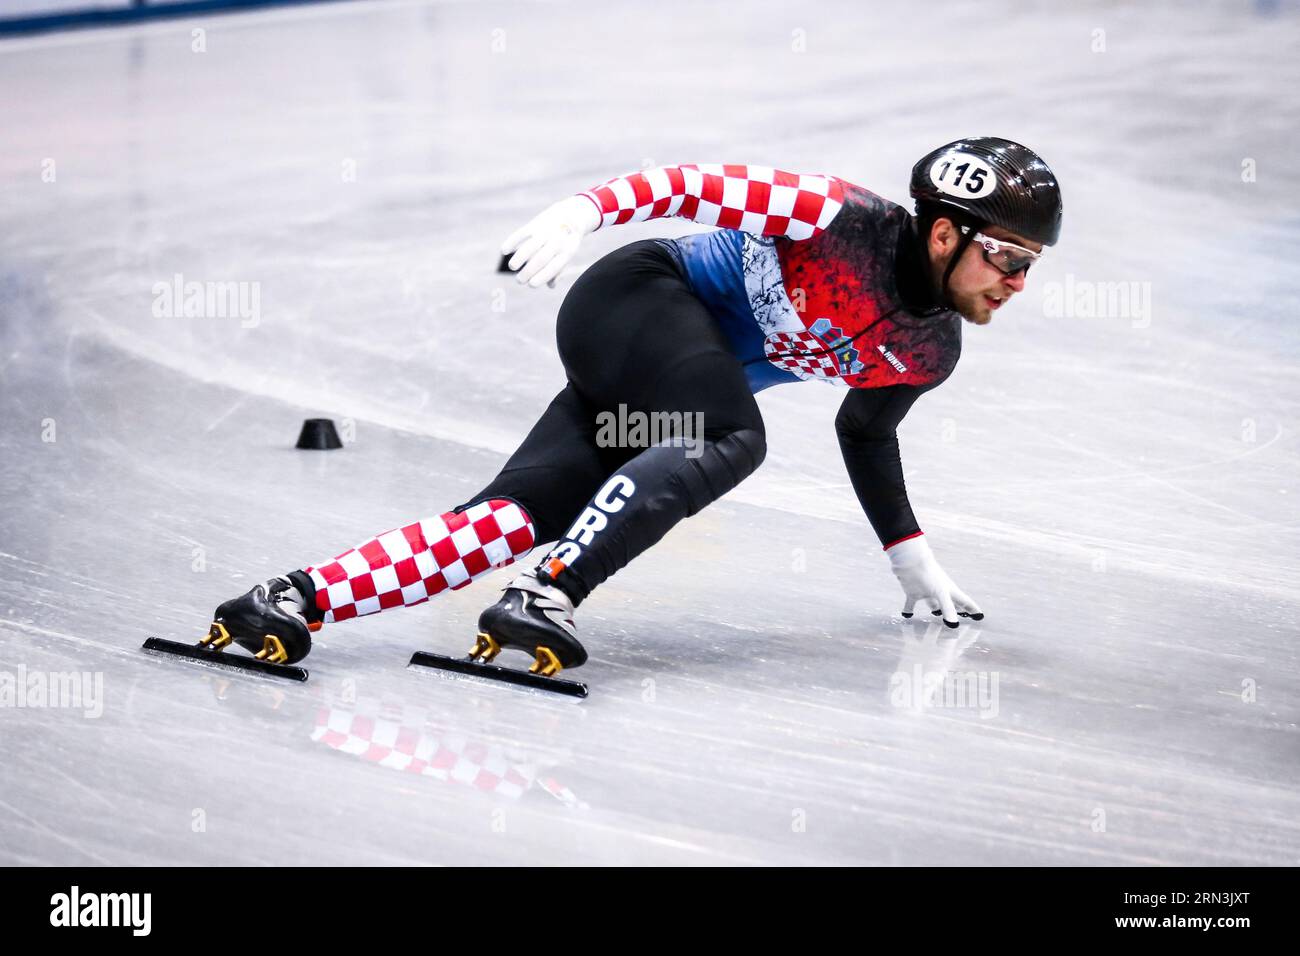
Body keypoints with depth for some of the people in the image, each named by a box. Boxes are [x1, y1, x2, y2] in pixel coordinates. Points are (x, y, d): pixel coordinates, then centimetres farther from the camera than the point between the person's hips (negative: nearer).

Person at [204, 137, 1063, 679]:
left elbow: (866, 432, 22)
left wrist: (914, 561, 25)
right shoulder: (853, 221, -19)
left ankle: (298, 601, -19)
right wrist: (588, 207, -31)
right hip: (641, 297, -7)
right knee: (733, 439, -34)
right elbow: (706, 185, -19)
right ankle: (545, 596, -42)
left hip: (696, 381, 7)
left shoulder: (931, 353, 5)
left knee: (517, 519, -12)